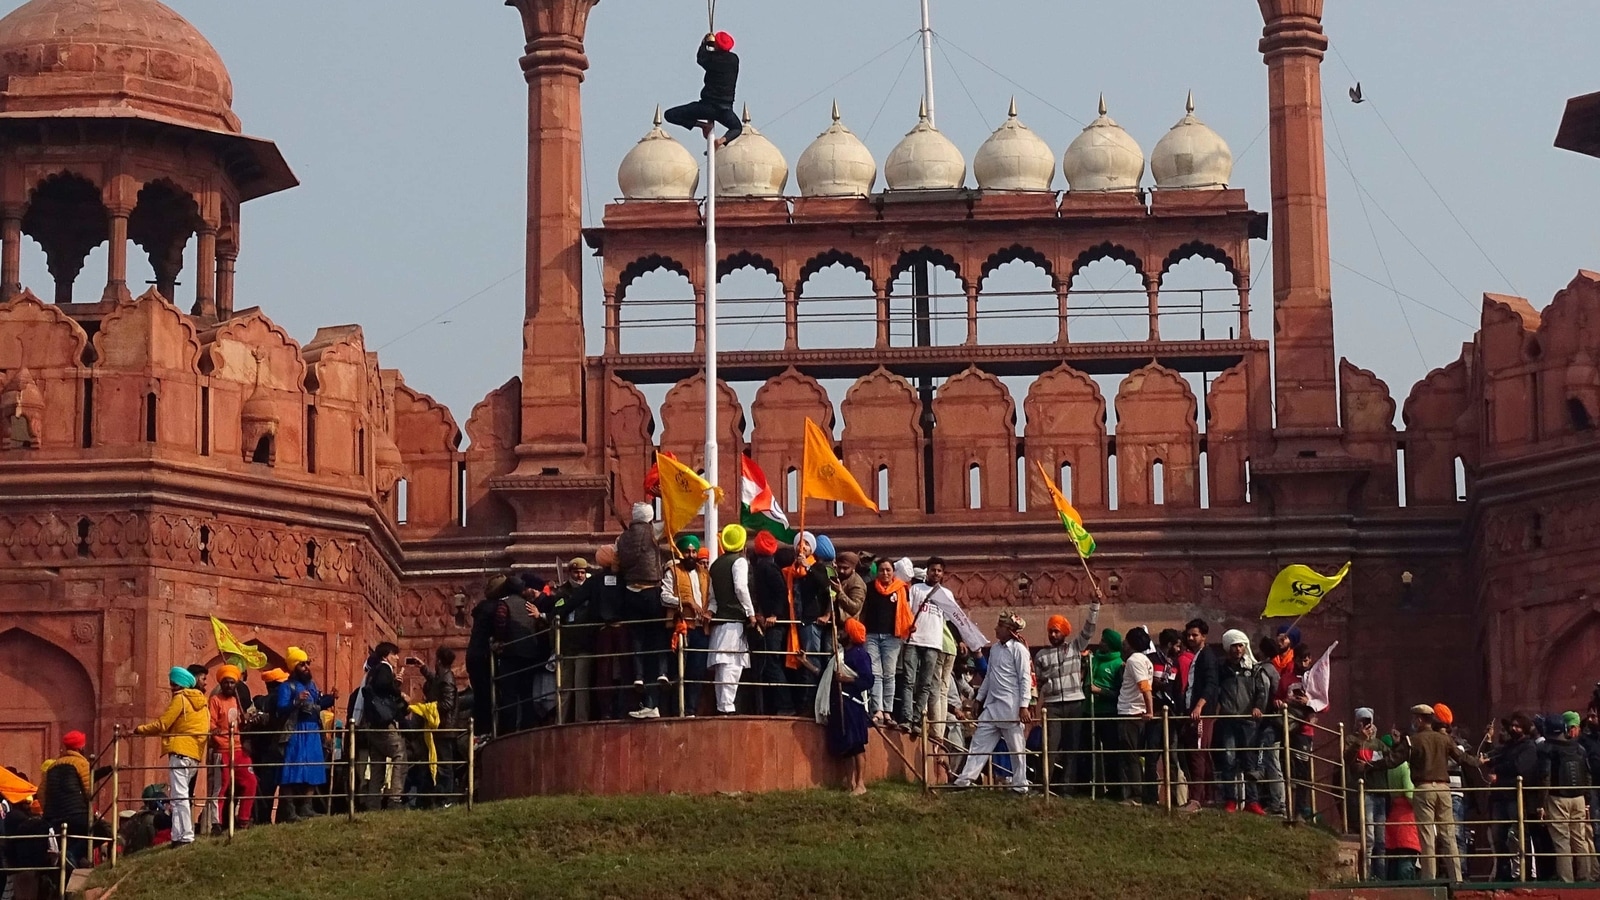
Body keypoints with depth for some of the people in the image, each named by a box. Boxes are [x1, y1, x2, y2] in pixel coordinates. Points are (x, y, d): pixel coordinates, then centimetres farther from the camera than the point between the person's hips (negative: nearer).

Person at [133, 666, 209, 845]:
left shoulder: (180, 699, -4)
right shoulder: (200, 702, 20)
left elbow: (162, 725, -7)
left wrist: (139, 730, 3)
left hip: (180, 752, -9)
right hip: (195, 754, 9)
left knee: (179, 796, -11)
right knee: (182, 795, 13)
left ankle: (184, 837, -18)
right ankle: (181, 835, 10)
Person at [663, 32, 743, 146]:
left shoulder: (712, 58, -7)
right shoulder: (734, 59, 4)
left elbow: (700, 58, 18)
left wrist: (706, 42, 35)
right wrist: (711, 43, 41)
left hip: (707, 105, -4)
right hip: (725, 109, 4)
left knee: (669, 115, 1)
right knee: (737, 128, 32)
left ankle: (703, 125, -7)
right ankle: (723, 140, -3)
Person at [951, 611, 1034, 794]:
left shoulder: (1018, 649, -9)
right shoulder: (994, 648, 13)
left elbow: (1026, 679, -12)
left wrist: (1024, 706, -18)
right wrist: (979, 698, 20)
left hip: (1011, 707, -7)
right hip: (992, 705, 7)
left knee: (1015, 748, 1)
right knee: (979, 743, 2)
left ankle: (1020, 785, 9)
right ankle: (965, 779, 0)